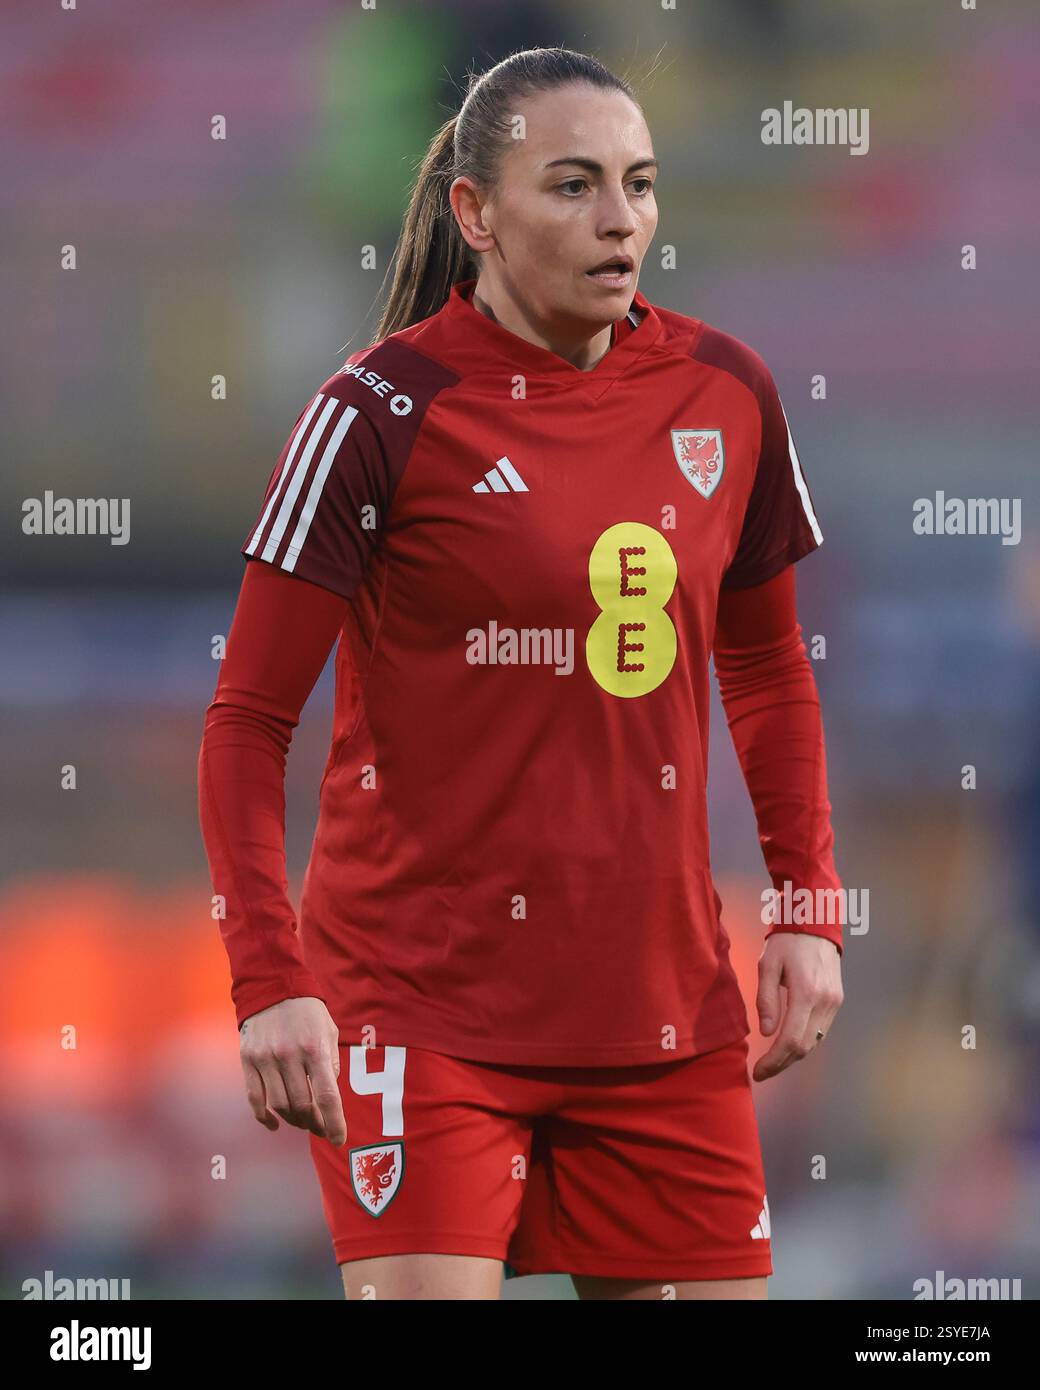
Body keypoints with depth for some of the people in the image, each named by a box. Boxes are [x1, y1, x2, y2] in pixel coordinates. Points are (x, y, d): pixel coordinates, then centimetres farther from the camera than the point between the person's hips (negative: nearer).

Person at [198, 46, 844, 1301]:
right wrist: (269, 983, -18)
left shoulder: (726, 395, 5)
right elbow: (247, 724, -8)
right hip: (419, 1000, -5)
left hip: (665, 1007, 5)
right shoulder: (383, 412, -10)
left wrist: (808, 905, 9)